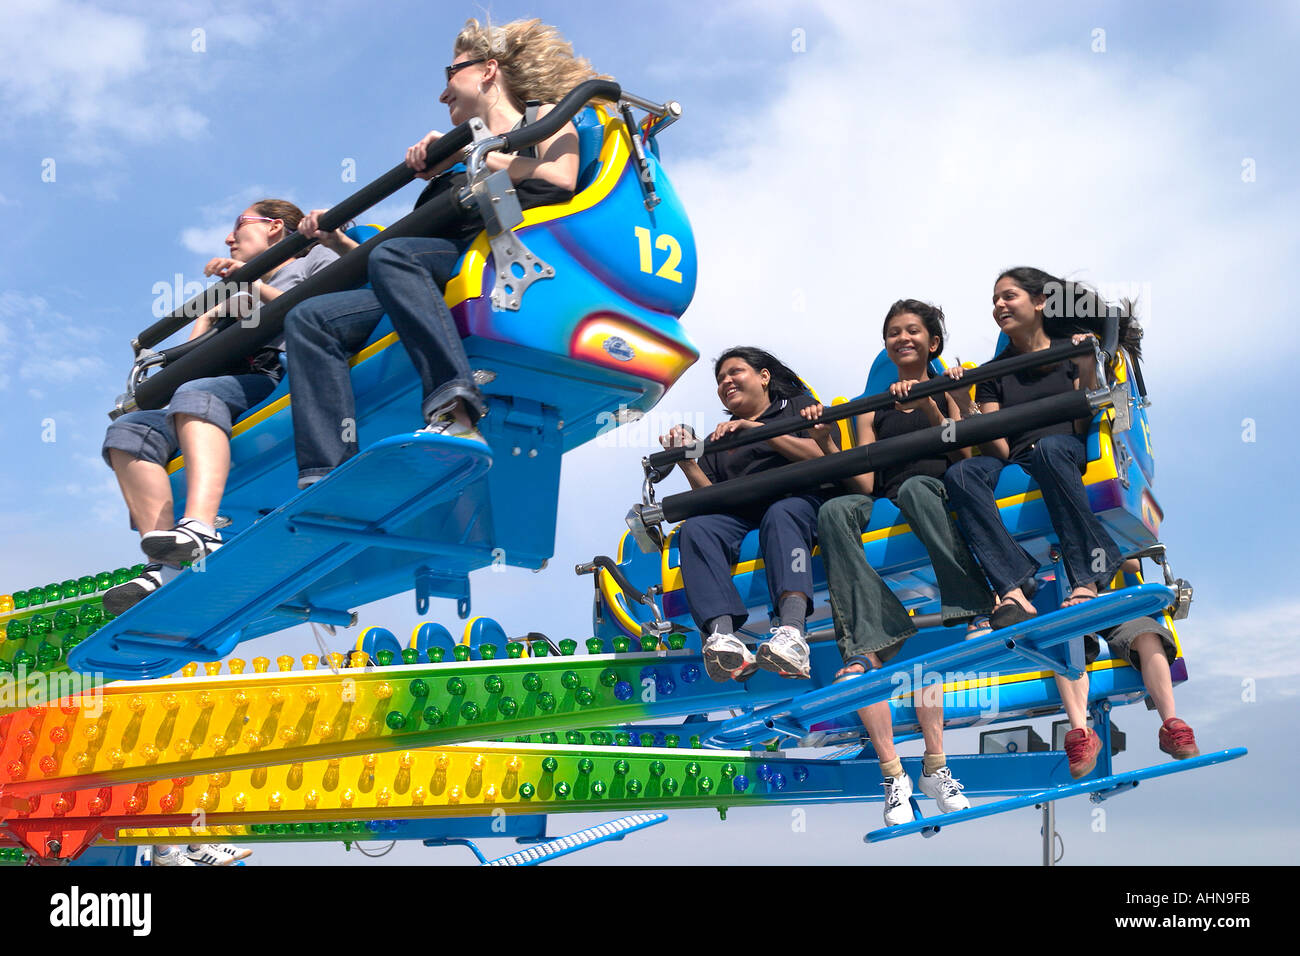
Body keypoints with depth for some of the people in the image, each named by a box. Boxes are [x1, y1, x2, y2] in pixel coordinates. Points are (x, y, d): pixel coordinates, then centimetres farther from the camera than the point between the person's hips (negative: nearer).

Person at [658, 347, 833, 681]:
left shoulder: (798, 405, 22)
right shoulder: (718, 438, 32)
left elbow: (822, 456, 2)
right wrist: (687, 461, 3)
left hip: (796, 499, -3)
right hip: (738, 513, 3)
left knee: (781, 515, -39)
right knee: (696, 528, -30)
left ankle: (792, 632, -62)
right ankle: (722, 636, -53)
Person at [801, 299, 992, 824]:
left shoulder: (951, 391, 24)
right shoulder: (872, 408, 29)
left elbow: (965, 455, 7)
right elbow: (865, 482, 15)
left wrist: (930, 409, -7)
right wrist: (826, 444, -1)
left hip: (942, 496, -2)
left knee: (914, 486, -39)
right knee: (836, 509, -34)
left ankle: (976, 616, -49)